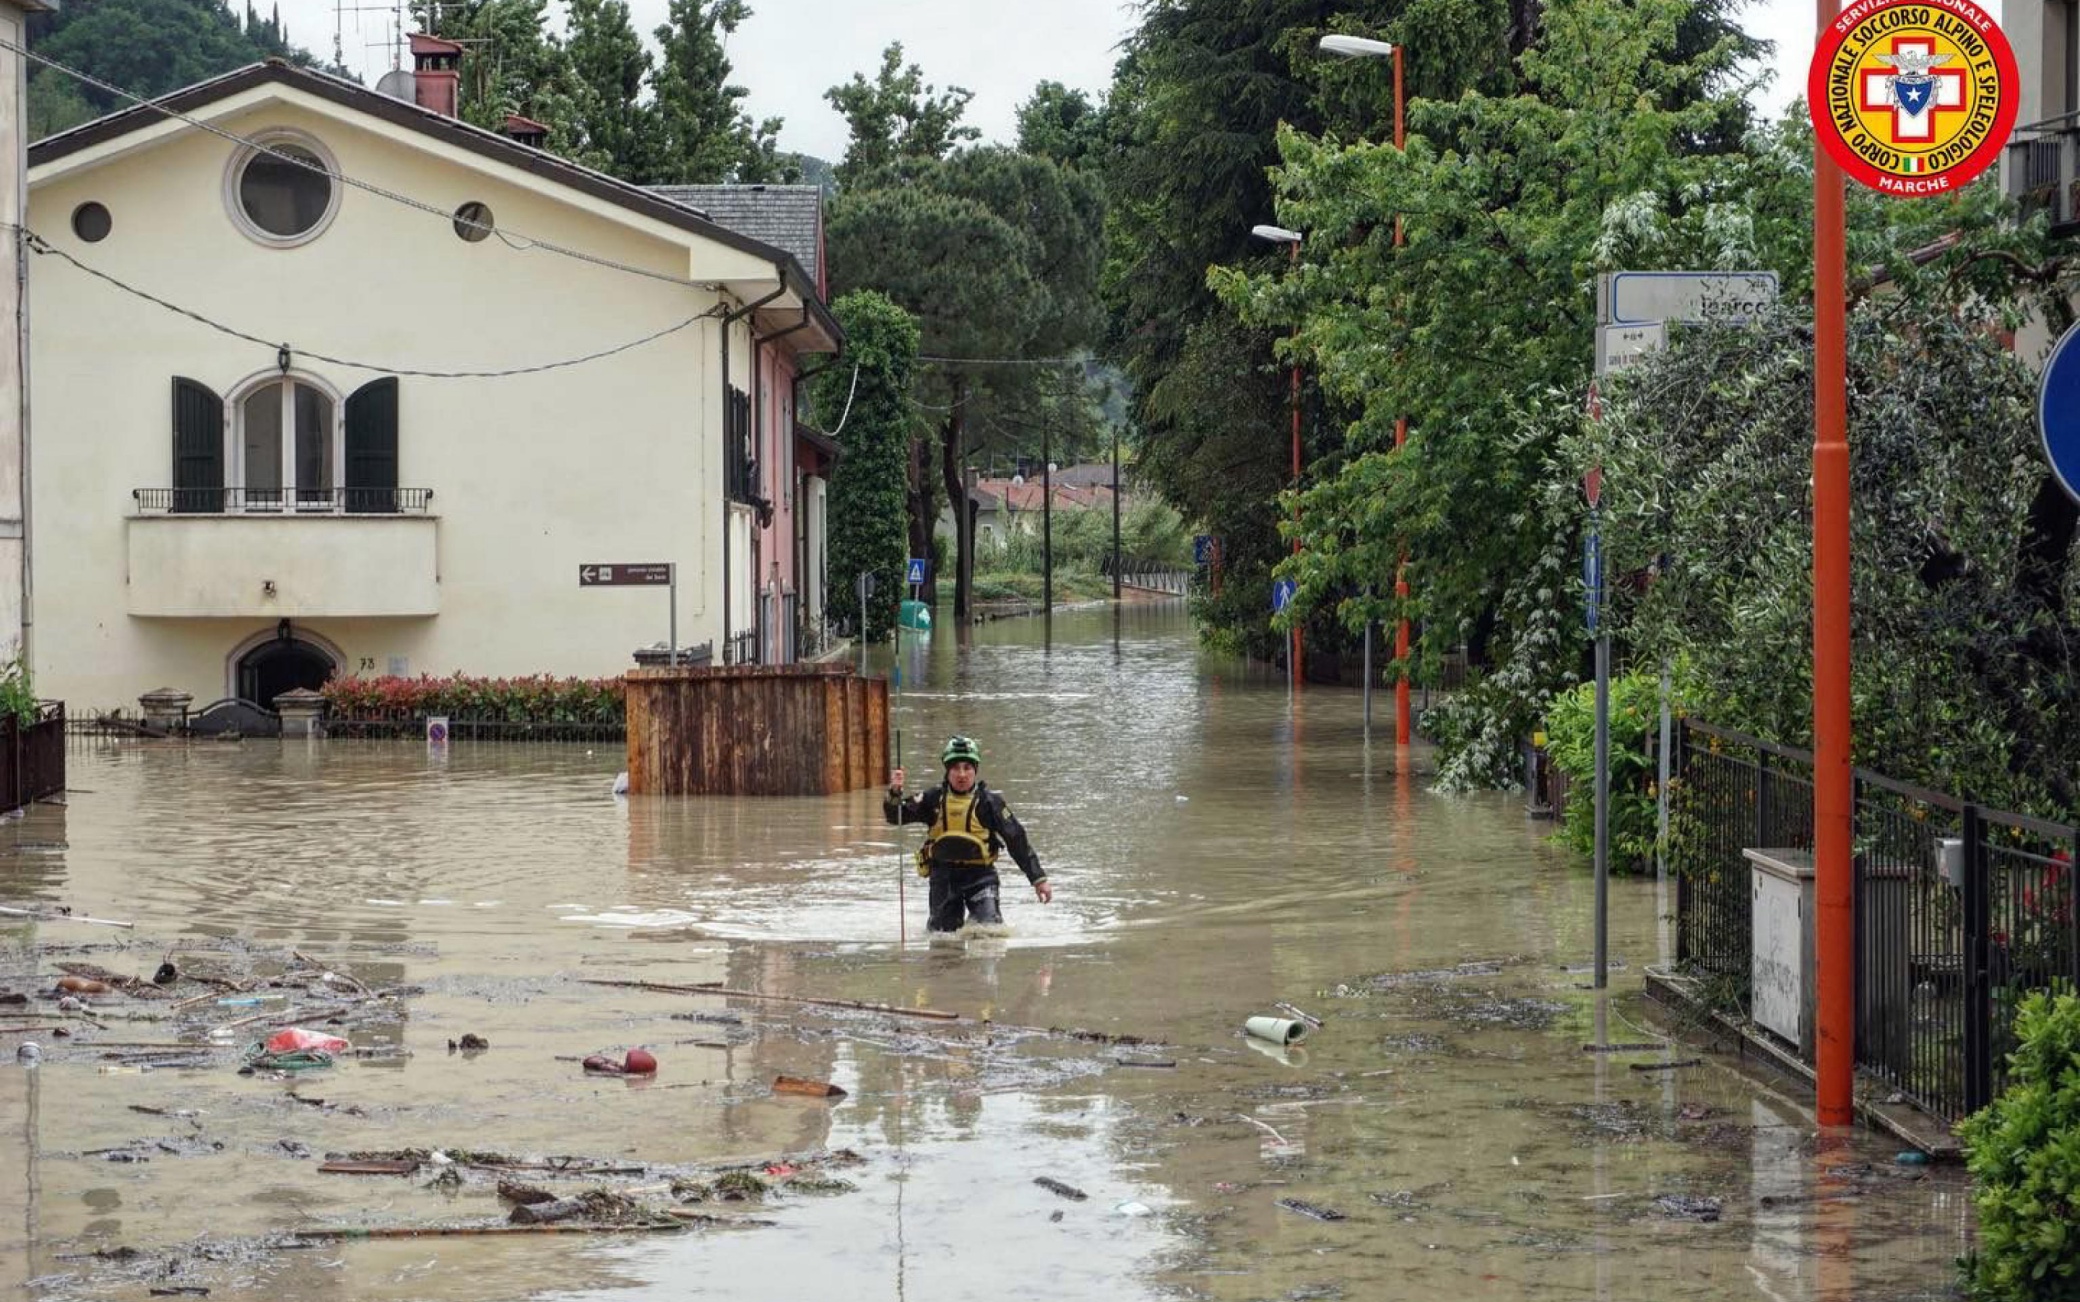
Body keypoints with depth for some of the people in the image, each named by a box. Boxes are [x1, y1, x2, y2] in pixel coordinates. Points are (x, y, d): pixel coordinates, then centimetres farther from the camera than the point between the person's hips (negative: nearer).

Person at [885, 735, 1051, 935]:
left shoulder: (988, 802, -6)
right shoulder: (935, 799, 0)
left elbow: (1017, 841, -3)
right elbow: (895, 816, -2)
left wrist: (1039, 879, -4)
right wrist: (895, 793, -25)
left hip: (980, 875, -2)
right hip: (944, 875, 2)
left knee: (989, 927, -18)